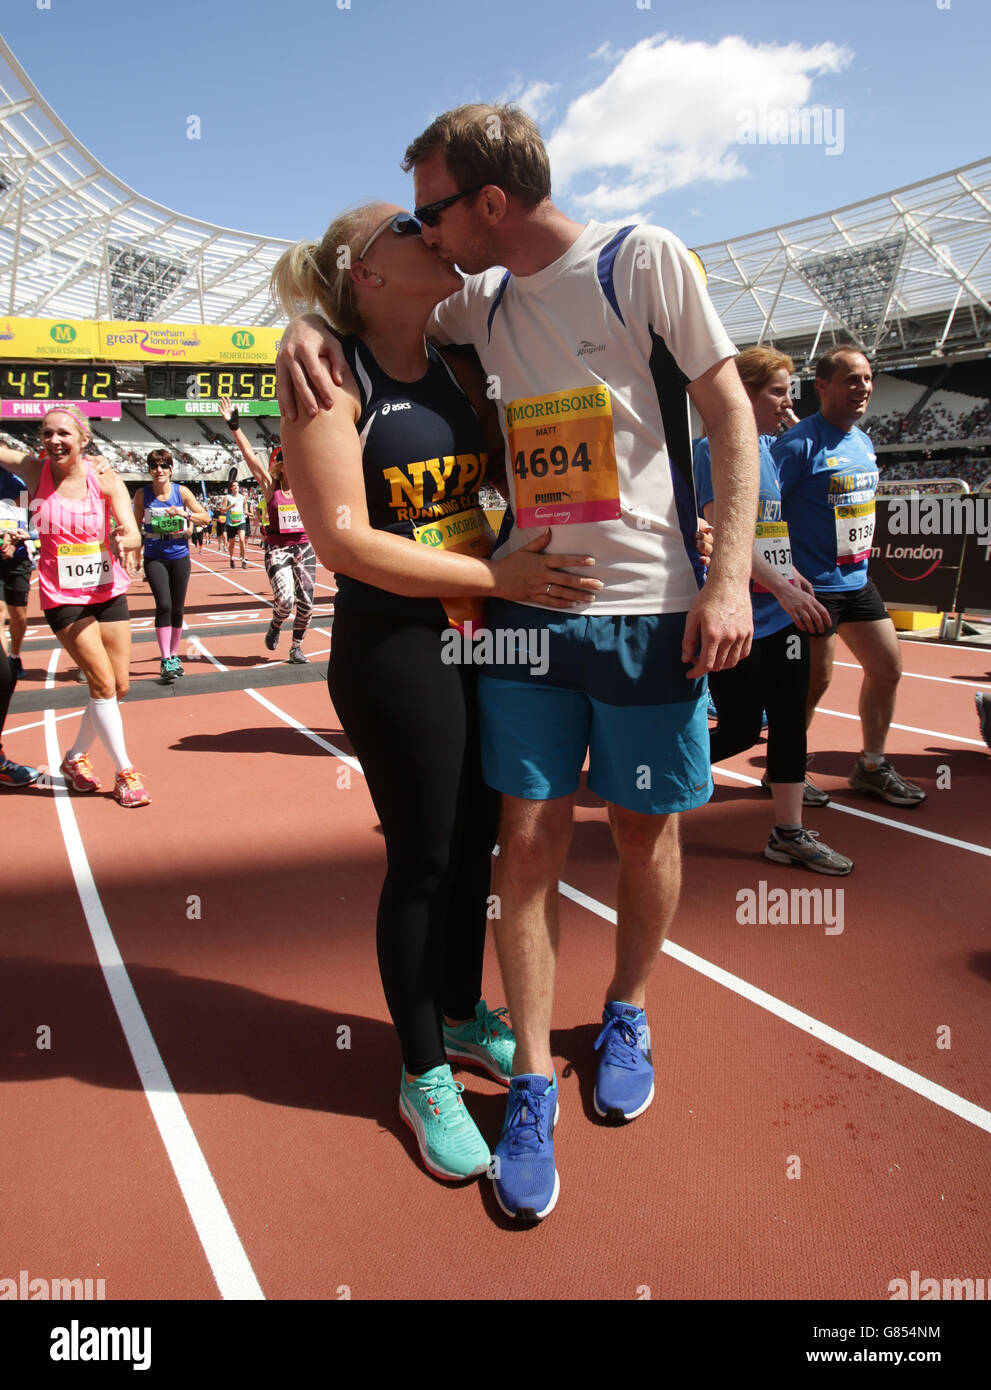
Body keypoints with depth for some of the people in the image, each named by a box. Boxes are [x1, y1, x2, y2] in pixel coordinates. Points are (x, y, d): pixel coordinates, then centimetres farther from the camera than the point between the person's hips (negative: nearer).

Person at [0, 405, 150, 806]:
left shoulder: (105, 479, -6)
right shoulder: (34, 471, -5)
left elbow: (133, 535, -16)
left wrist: (125, 540, -36)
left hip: (108, 591, 2)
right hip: (63, 597, -2)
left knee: (119, 687, 4)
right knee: (103, 683, -9)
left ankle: (75, 757, 26)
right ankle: (125, 773, 4)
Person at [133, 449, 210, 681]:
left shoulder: (181, 492, -1)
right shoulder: (142, 494, -1)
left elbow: (205, 518, 0)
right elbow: (136, 526, 7)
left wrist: (183, 513, -17)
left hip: (179, 556, 2)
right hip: (154, 558, -1)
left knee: (177, 609, 7)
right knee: (163, 605, -17)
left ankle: (174, 656, 24)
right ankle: (165, 661, -14)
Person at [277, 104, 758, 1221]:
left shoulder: (643, 260, -3)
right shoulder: (483, 304, 11)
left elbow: (730, 412, -4)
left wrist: (730, 576, -13)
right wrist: (308, 327, 1)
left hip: (650, 609, -3)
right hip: (524, 606, 4)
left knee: (645, 828, 9)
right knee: (529, 839, 2)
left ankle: (625, 1013, 35)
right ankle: (532, 1086, 14)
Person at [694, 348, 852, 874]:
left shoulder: (773, 447, 13)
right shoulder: (715, 449, -12)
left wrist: (792, 573, 12)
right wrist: (783, 589, -25)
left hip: (782, 614, 8)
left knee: (789, 720, 7)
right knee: (740, 730, -1)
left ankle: (789, 833, 16)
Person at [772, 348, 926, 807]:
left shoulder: (864, 442, 11)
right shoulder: (799, 443, -15)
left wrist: (859, 558, 21)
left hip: (858, 580, 8)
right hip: (814, 587, -8)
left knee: (887, 668, 10)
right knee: (814, 681, 0)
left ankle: (871, 766, 25)